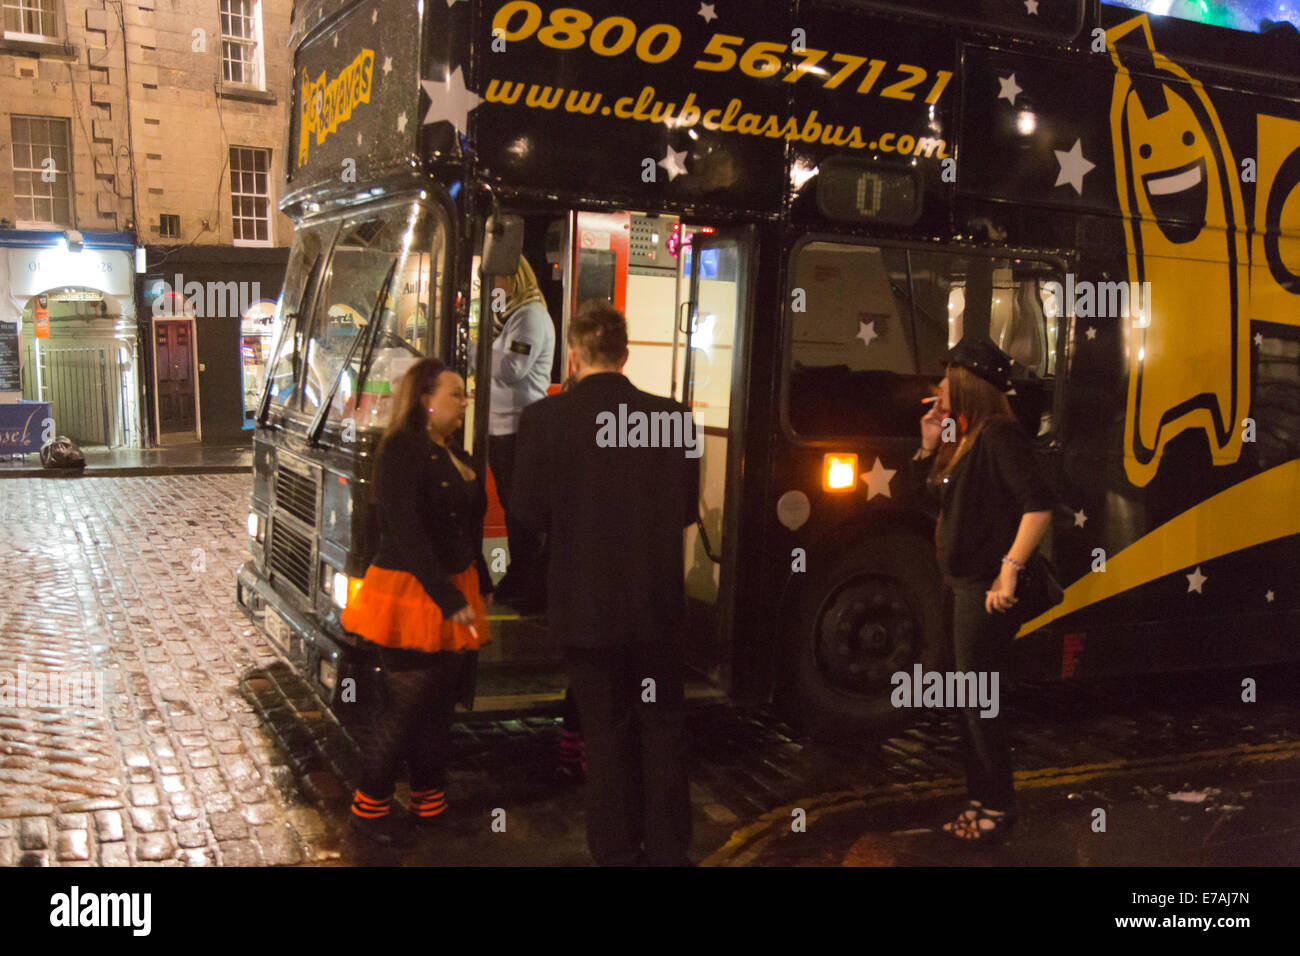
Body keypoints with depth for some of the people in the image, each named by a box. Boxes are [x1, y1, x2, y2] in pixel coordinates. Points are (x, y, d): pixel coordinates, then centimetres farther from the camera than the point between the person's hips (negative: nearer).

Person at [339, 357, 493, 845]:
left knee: (440, 703, 13)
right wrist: (448, 598, -25)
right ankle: (370, 806, 17)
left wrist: (481, 585, 18)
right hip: (410, 596, -8)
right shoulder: (402, 451, -15)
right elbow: (407, 534, -22)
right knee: (403, 704, 0)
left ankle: (429, 801, 26)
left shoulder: (455, 456, 12)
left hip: (453, 593, 8)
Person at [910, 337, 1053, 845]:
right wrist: (929, 442, 4)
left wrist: (1009, 571, -28)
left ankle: (998, 807, 14)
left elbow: (1038, 503, -25)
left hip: (985, 588, -10)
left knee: (978, 698, -1)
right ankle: (980, 799, 28)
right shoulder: (963, 436, 12)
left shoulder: (998, 433, -16)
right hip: (958, 581, 10)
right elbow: (927, 490, 19)